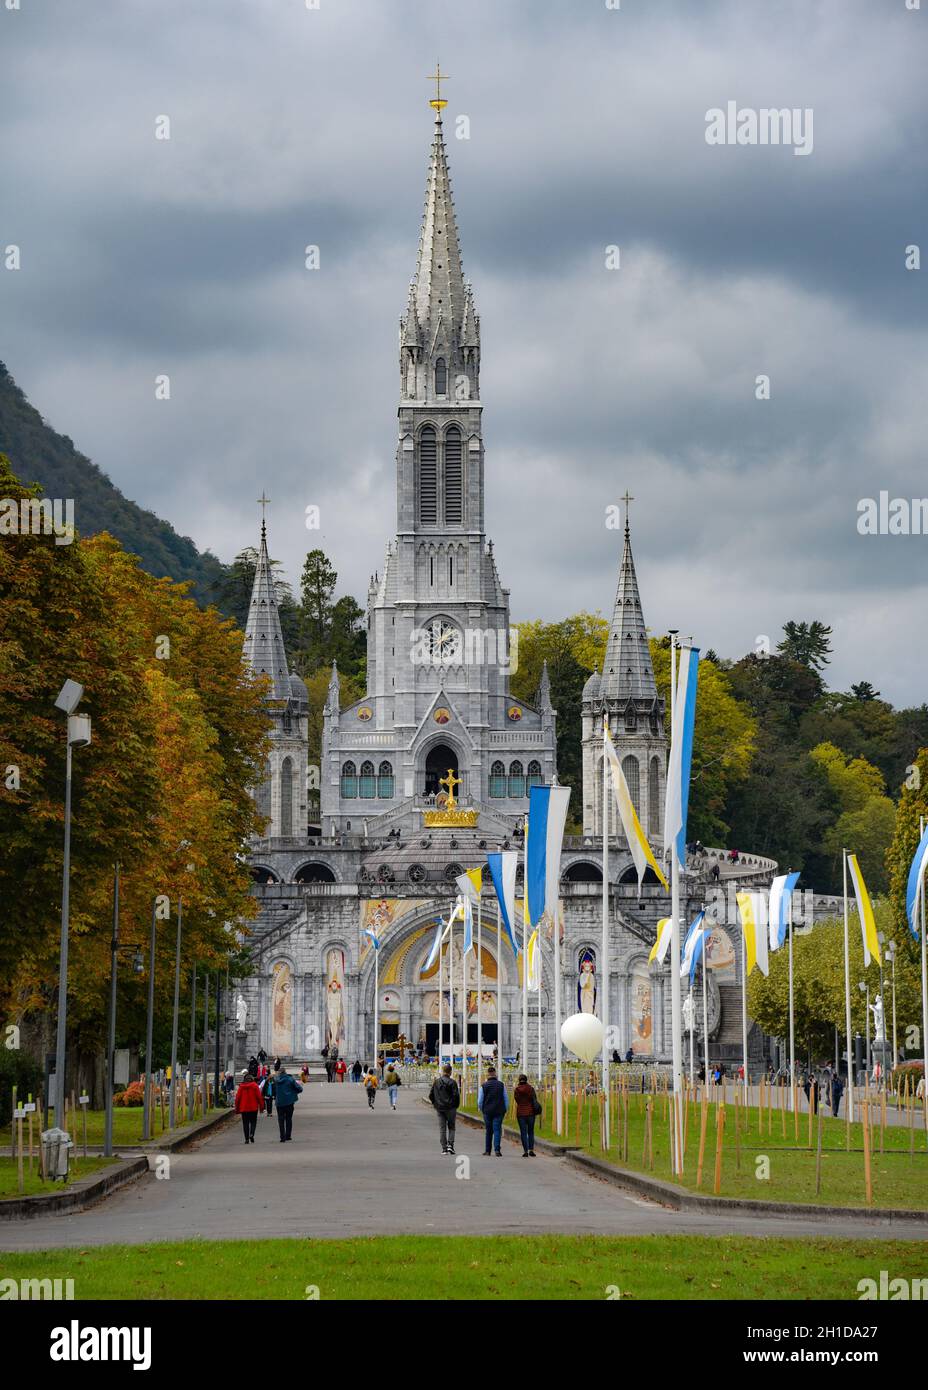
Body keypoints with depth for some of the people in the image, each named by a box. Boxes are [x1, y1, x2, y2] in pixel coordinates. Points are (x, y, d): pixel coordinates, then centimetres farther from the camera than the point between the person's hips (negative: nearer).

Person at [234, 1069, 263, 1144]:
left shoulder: (241, 1086, 0)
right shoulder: (255, 1085, -5)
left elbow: (237, 1098, 0)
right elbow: (259, 1096, -6)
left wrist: (237, 1108, 8)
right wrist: (261, 1106, 2)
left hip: (243, 1108, 1)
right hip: (253, 1108, -1)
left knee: (245, 1123, 7)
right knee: (253, 1122, 9)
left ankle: (246, 1138, 3)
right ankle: (251, 1134, -14)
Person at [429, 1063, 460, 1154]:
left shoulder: (436, 1082, 4)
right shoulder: (452, 1082, -10)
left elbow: (431, 1095, 7)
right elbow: (456, 1095, -13)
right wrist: (456, 1105, 2)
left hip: (440, 1109, 3)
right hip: (450, 1108, -3)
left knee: (442, 1129, 6)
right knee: (451, 1127, 9)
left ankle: (444, 1148, 3)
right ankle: (450, 1145, -6)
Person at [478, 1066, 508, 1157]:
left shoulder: (484, 1086, -3)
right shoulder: (501, 1085, 1)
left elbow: (480, 1101, 1)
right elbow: (506, 1100, 5)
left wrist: (481, 1110, 18)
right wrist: (505, 1110, 17)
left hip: (487, 1112, 0)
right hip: (499, 1112, 0)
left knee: (488, 1131, 12)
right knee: (497, 1130, -2)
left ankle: (487, 1150, 17)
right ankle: (497, 1149, -15)